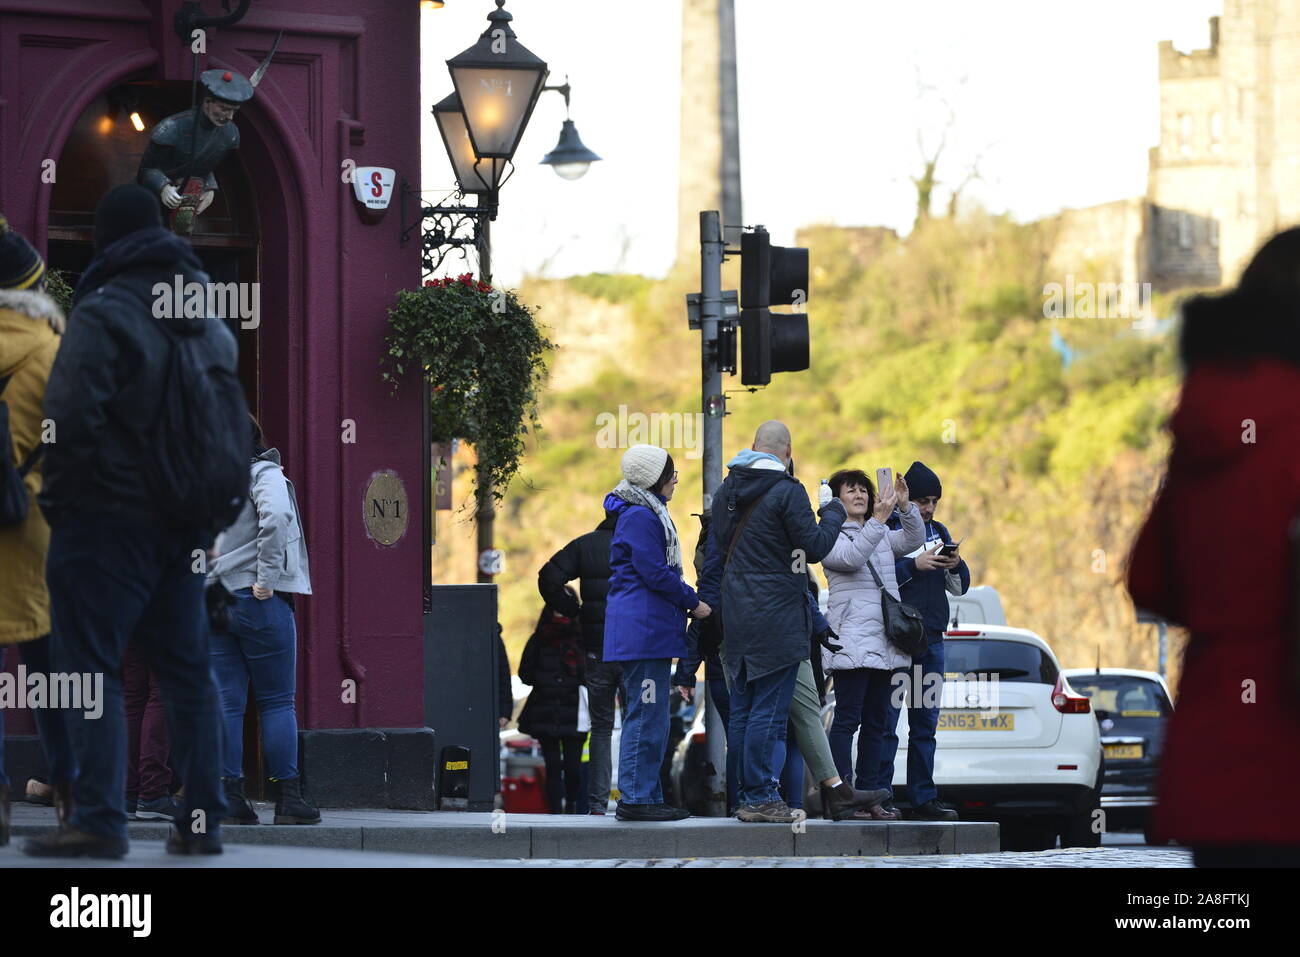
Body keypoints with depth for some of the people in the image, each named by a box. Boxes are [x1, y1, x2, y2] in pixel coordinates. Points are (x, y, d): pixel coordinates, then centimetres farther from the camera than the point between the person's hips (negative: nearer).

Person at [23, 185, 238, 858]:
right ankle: (202, 820, 13)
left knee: (90, 664, -6)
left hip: (110, 520, -7)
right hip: (188, 524, 7)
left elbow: (71, 416, -18)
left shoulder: (103, 313, -12)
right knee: (185, 669, 13)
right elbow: (235, 426, 18)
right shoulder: (210, 323, 13)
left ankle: (99, 819, -14)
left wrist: (59, 496, -8)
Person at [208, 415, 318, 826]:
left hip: (212, 602, 5)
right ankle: (288, 797, -2)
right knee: (277, 700, 0)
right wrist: (266, 578, -17)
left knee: (226, 703, 4)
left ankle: (229, 796, 0)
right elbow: (274, 518, -21)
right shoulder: (263, 475, -3)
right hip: (257, 600, -5)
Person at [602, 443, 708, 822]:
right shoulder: (639, 517, -12)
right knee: (646, 715, -9)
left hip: (652, 630, 11)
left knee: (653, 717, 12)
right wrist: (693, 603, -7)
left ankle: (647, 795, 15)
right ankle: (635, 799, -8)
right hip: (644, 630, -11)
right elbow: (655, 573, -17)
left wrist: (689, 599, 12)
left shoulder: (650, 514, 21)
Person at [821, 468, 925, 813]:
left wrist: (905, 506, -11)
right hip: (852, 640, -7)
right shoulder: (832, 536, 0)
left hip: (884, 641, 7)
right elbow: (851, 558, -20)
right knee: (847, 719, -11)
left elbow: (913, 539, 5)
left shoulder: (883, 536, 21)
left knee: (876, 721, 8)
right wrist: (879, 519, -27)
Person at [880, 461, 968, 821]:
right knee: (885, 721, -7)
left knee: (926, 723, 8)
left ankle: (923, 799, 11)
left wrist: (956, 565, -4)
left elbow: (960, 588, 17)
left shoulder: (939, 532, 16)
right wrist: (914, 565, -20)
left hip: (931, 639, 6)